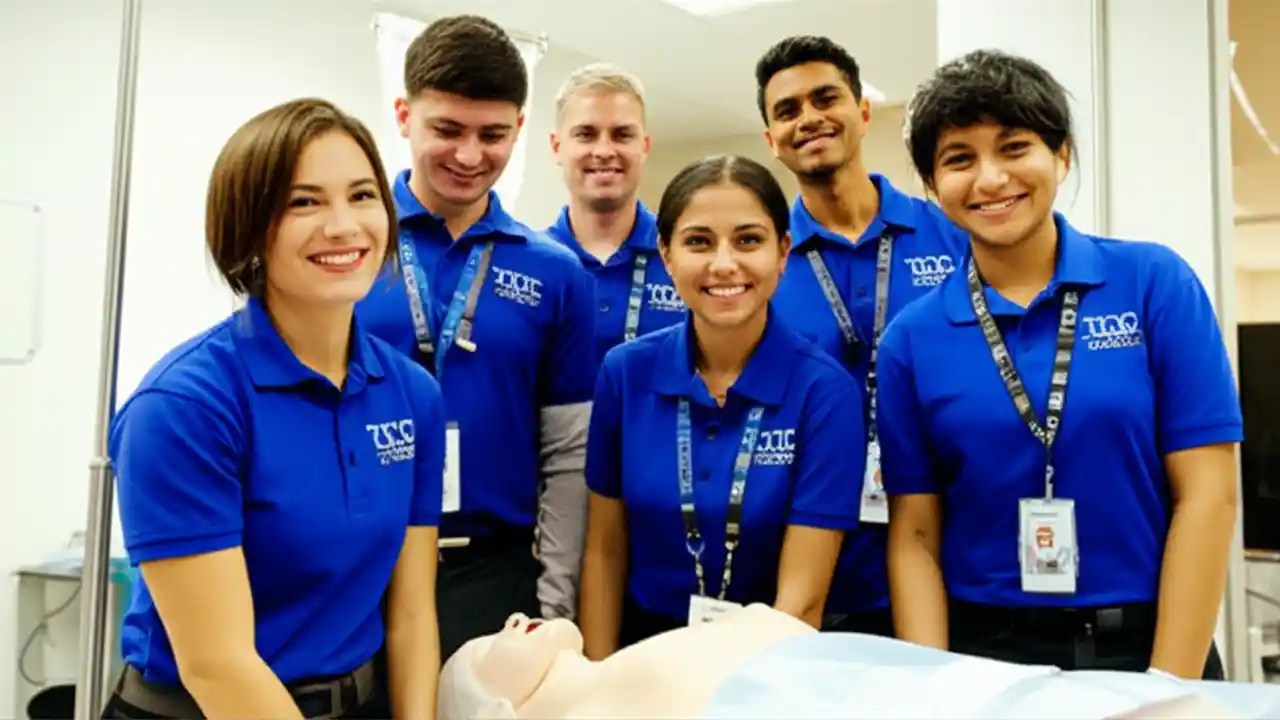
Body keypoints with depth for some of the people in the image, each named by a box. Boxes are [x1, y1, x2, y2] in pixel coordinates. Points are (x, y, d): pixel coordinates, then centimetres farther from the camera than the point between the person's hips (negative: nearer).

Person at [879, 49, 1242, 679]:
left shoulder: (1156, 283, -6)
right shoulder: (911, 339, -4)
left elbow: (1206, 495, -8)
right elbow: (915, 536, -2)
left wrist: (1167, 684, -11)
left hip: (1144, 645, 0)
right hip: (982, 653, 1)